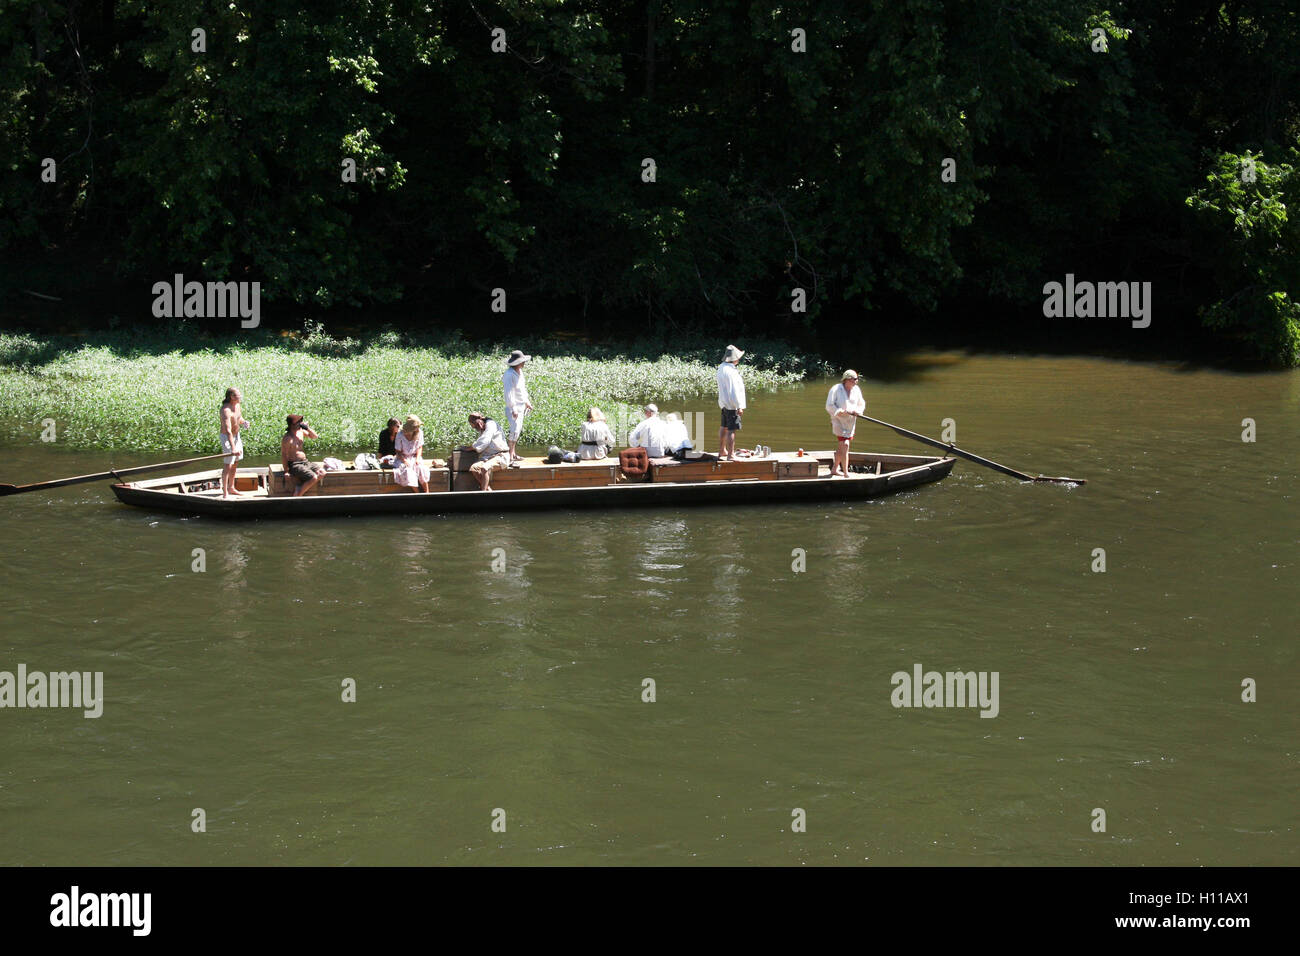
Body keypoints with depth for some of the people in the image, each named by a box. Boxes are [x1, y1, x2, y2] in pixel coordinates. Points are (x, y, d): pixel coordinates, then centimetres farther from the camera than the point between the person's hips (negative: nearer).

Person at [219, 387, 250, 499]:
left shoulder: (237, 405, -2)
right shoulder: (226, 410, -29)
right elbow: (228, 430, -37)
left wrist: (243, 422, -8)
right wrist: (233, 448, -43)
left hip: (236, 435, 9)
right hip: (227, 438, -9)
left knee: (235, 464, 17)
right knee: (228, 465, -8)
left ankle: (231, 488, 30)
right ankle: (225, 493, -4)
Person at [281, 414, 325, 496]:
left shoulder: (300, 431, 6)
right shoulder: (287, 439, -16)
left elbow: (315, 436, 14)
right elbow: (283, 455, -13)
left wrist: (308, 428, -4)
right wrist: (286, 471, -16)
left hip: (305, 462, 8)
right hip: (294, 465, -8)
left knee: (322, 472, -11)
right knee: (313, 478, -24)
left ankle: (301, 487, -10)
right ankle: (296, 496, -16)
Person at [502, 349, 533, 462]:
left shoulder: (520, 372, 10)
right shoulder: (509, 374, -19)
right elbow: (509, 393, -24)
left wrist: (527, 402, 28)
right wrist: (513, 409, -27)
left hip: (521, 406, 10)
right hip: (513, 407, -10)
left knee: (518, 429, 13)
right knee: (515, 430, -14)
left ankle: (513, 454, 22)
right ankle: (510, 456, -10)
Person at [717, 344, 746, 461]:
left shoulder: (721, 367, 9)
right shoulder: (730, 371, -22)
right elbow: (733, 391, -22)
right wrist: (739, 407, -18)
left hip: (724, 403, 10)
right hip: (732, 405, -10)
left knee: (724, 428, 20)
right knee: (731, 430, -7)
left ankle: (722, 451, 32)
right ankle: (730, 455, -6)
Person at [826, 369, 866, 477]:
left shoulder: (856, 390, 5)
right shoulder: (836, 389, -12)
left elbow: (861, 404, 15)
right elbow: (829, 406, -12)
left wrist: (857, 411, -6)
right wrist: (841, 412, -25)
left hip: (850, 422, 6)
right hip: (839, 421, -6)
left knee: (841, 447, 16)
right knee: (845, 445, -16)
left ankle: (834, 469, 30)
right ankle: (846, 473, -17)